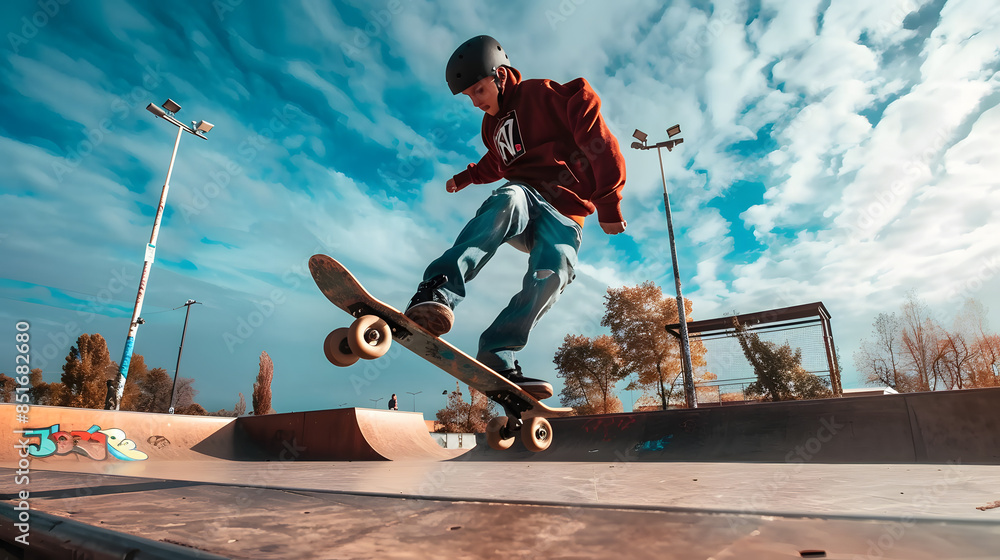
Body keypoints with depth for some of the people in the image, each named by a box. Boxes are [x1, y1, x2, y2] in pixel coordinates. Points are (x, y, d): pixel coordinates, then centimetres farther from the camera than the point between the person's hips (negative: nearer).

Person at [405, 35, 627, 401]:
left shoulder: (546, 95, 1)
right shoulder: (492, 125, 22)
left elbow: (600, 144, -6)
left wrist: (608, 205, -10)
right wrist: (466, 177, 30)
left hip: (563, 213, -3)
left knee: (553, 272, -35)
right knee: (508, 199, -37)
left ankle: (496, 357, -31)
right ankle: (438, 291, -52)